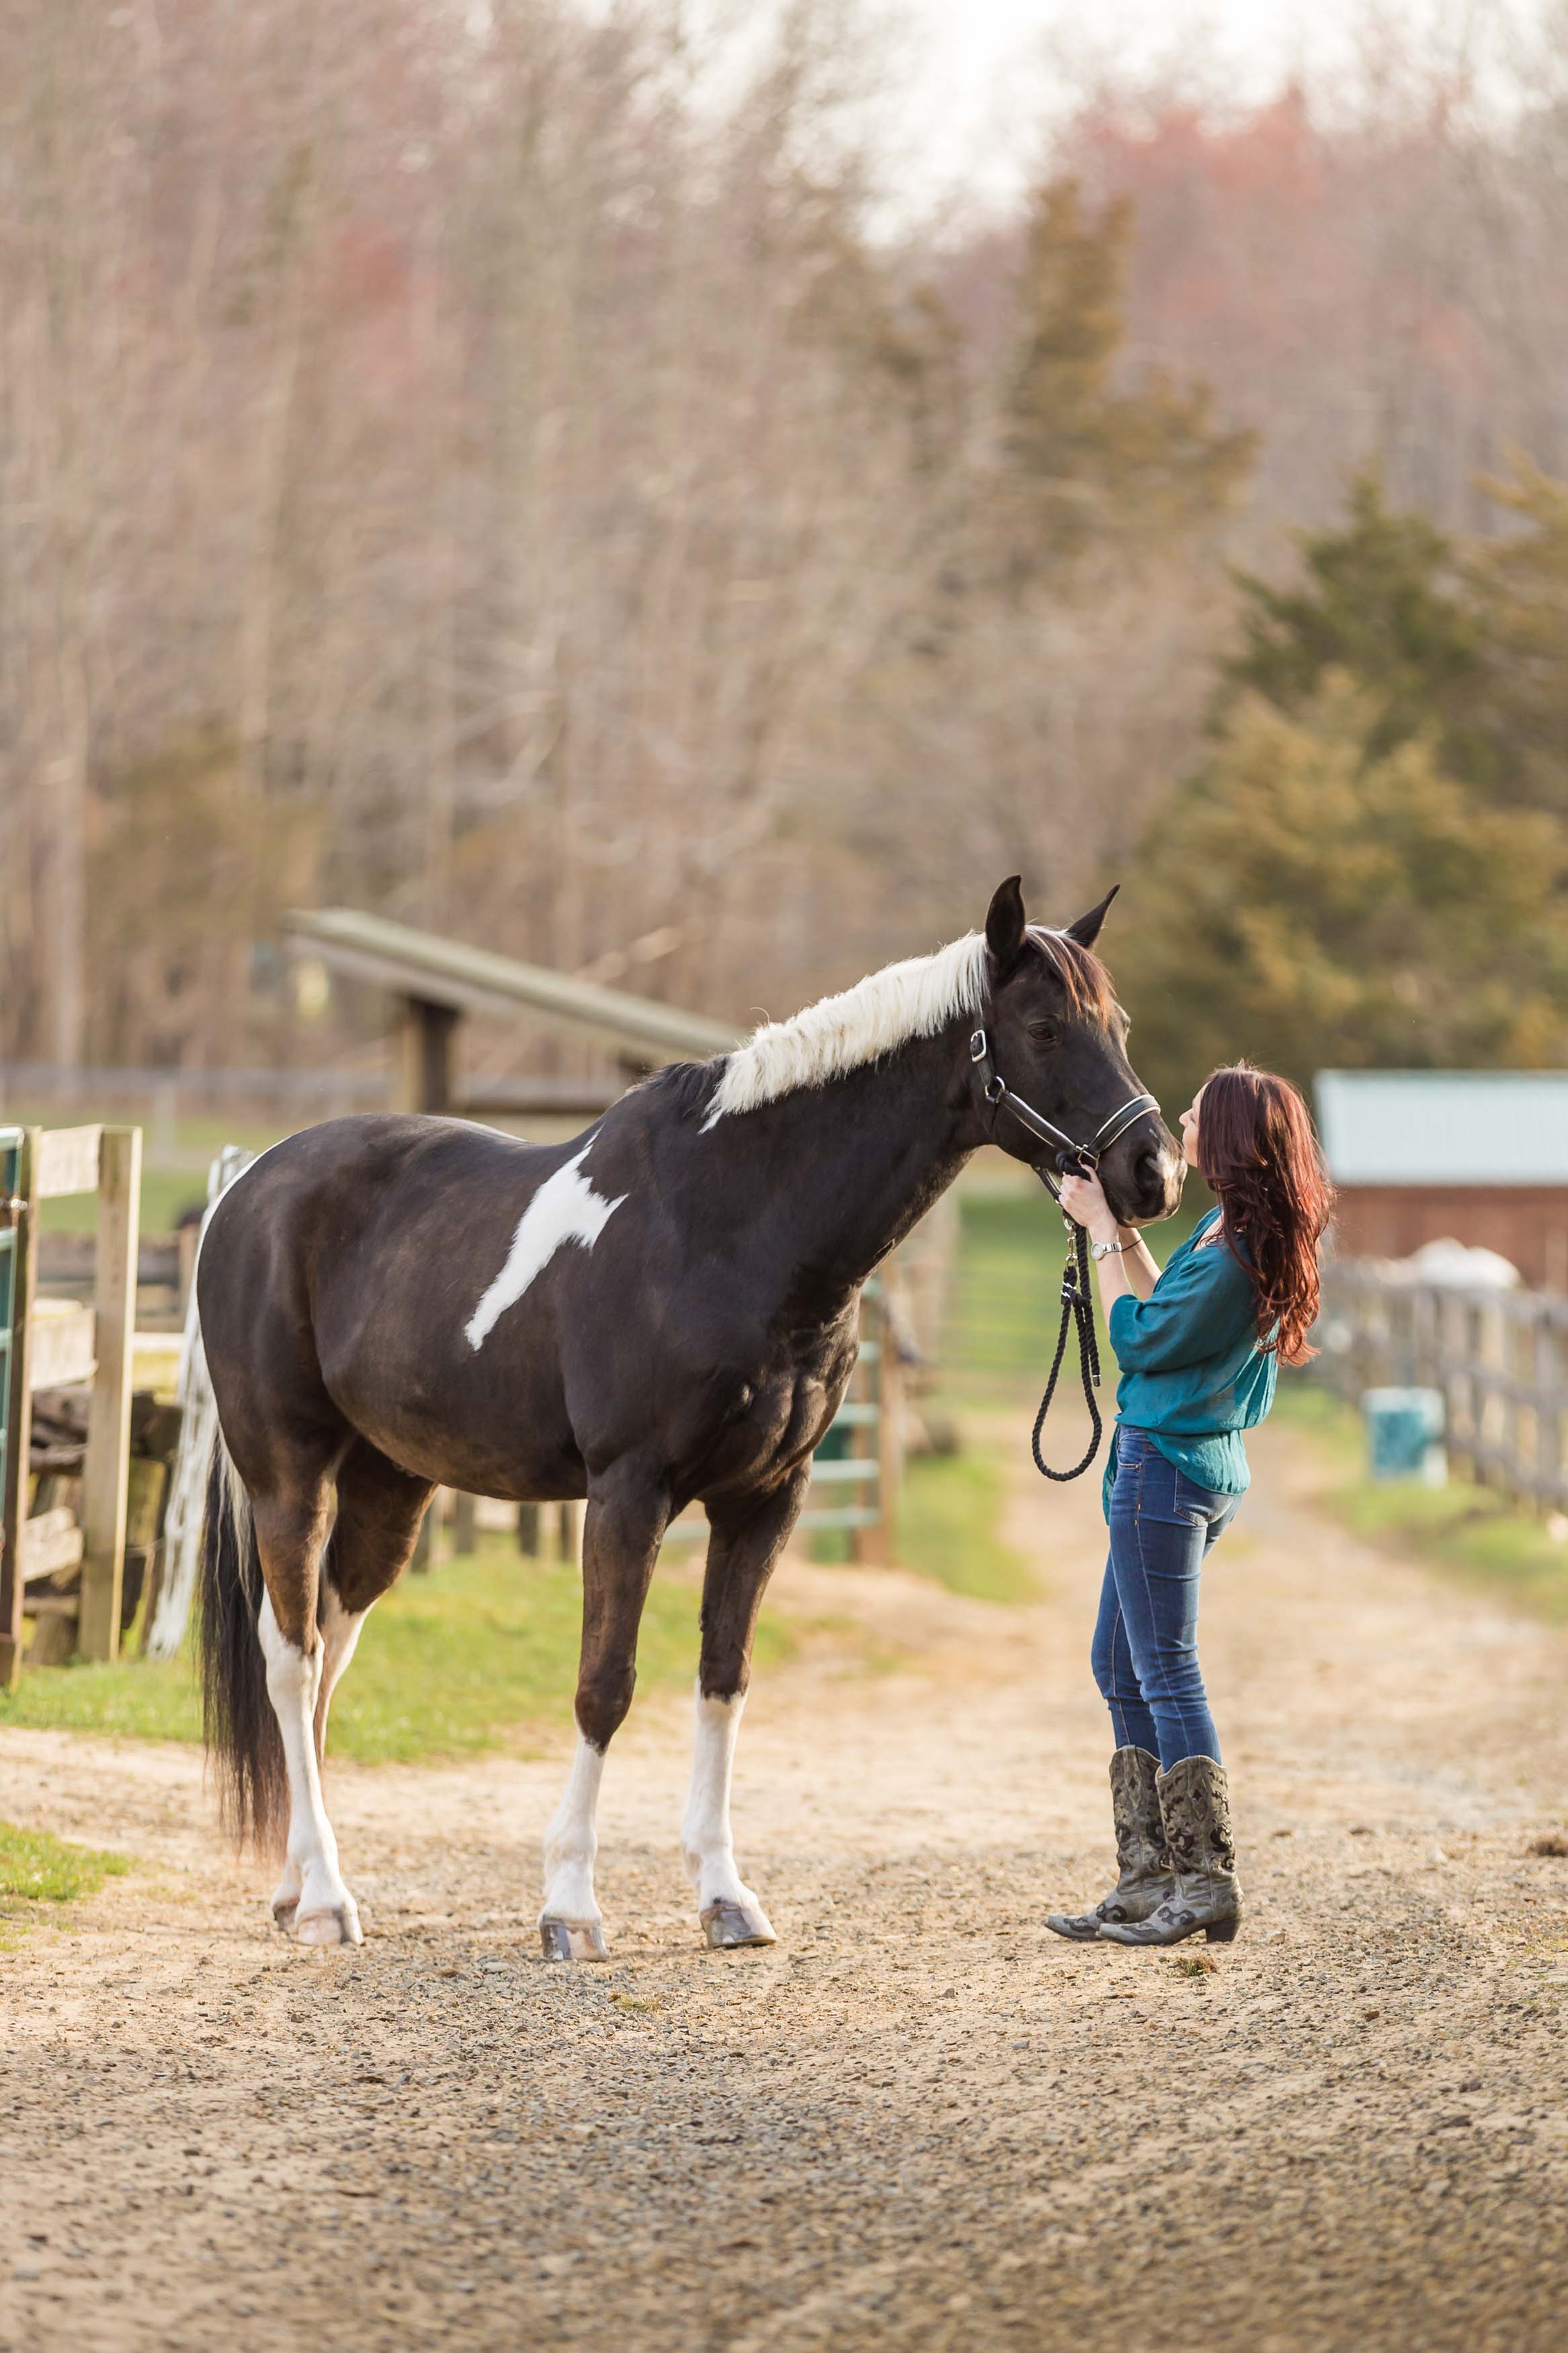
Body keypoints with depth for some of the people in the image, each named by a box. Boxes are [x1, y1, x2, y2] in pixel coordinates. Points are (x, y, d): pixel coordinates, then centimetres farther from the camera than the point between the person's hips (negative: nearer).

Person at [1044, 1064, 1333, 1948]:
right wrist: (1121, 1227, 15)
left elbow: (1139, 1338, -12)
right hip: (1208, 1465, 10)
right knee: (1122, 1667, 15)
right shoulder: (1251, 1233, 8)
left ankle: (1207, 1882, -4)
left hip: (1166, 1466, -10)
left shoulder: (1232, 1253, -22)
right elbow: (1169, 1308, 20)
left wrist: (1103, 1234, -4)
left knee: (1167, 1674, -5)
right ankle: (1151, 1879, 17)